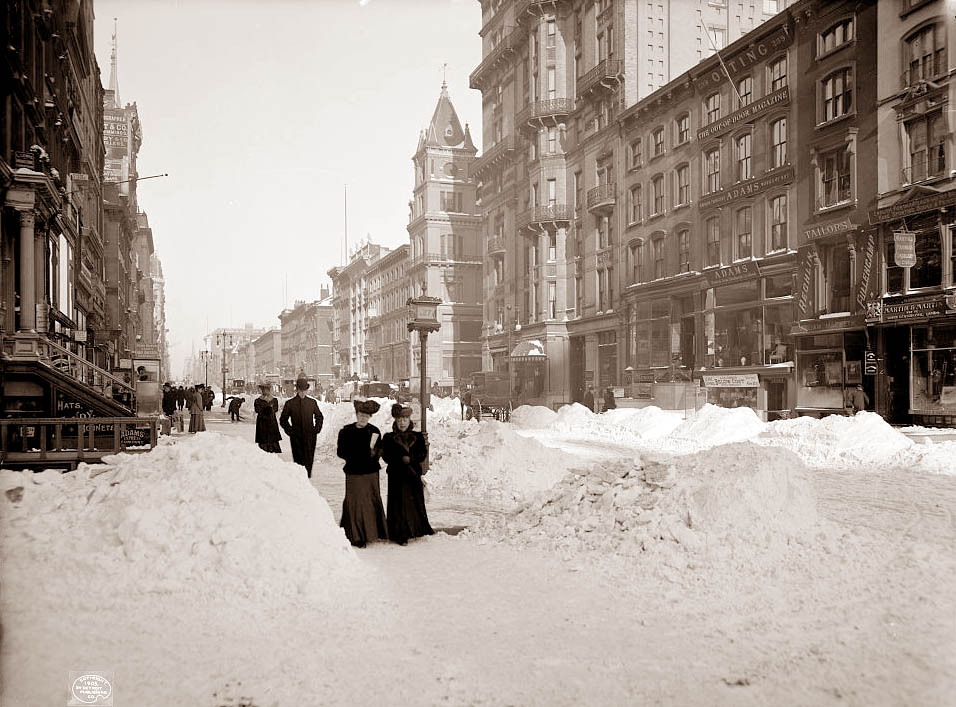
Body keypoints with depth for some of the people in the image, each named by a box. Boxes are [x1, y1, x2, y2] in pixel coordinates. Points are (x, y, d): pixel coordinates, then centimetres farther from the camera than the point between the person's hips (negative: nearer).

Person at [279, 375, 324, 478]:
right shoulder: (290, 403, 1)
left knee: (309, 459, 0)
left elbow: (319, 417, 18)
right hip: (296, 437, -1)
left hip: (310, 436, 1)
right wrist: (290, 431, -2)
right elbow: (283, 420, 8)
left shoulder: (312, 402, 7)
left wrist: (316, 429, 5)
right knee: (298, 458, 0)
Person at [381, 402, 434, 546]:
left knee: (416, 502, 8)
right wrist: (402, 459, -17)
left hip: (414, 475, 2)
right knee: (399, 504, -1)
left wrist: (410, 458, -17)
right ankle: (401, 535, 3)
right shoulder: (388, 438, 2)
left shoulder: (418, 437, 7)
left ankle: (420, 528, 22)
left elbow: (422, 454, -2)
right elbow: (387, 456, -7)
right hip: (397, 476, -2)